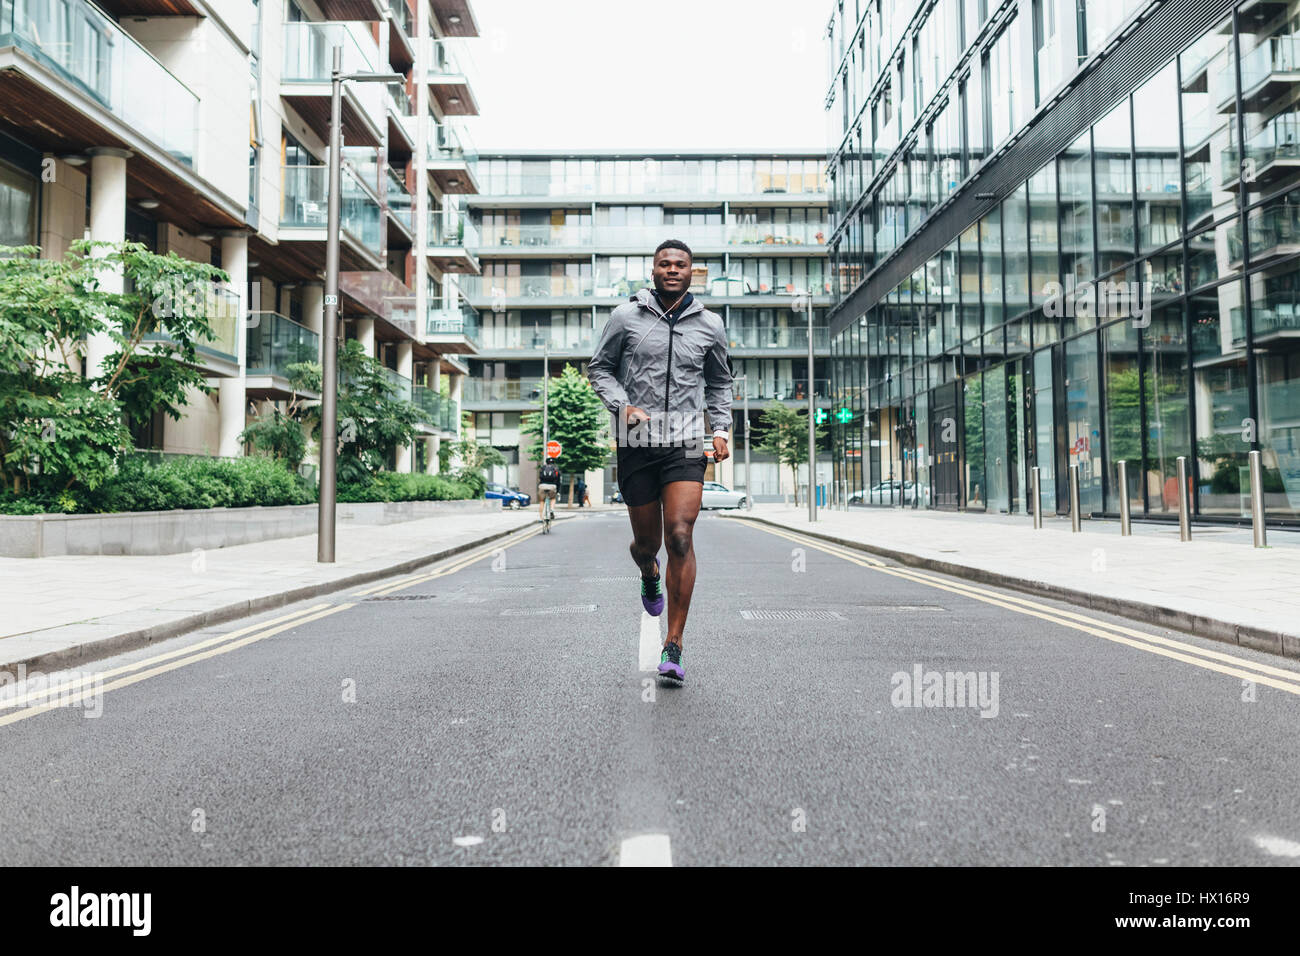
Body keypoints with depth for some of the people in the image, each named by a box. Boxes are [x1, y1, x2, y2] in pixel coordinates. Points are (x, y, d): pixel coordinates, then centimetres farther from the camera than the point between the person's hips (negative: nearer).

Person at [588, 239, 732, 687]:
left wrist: (720, 430, 8)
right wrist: (622, 405, -6)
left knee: (680, 538, -14)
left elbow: (719, 383, 22)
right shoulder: (626, 317, 3)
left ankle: (674, 647, -6)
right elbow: (598, 367, 11)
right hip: (637, 444, 0)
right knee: (647, 542, 10)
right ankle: (649, 575, 50)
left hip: (686, 445, 0)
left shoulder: (710, 325, 8)